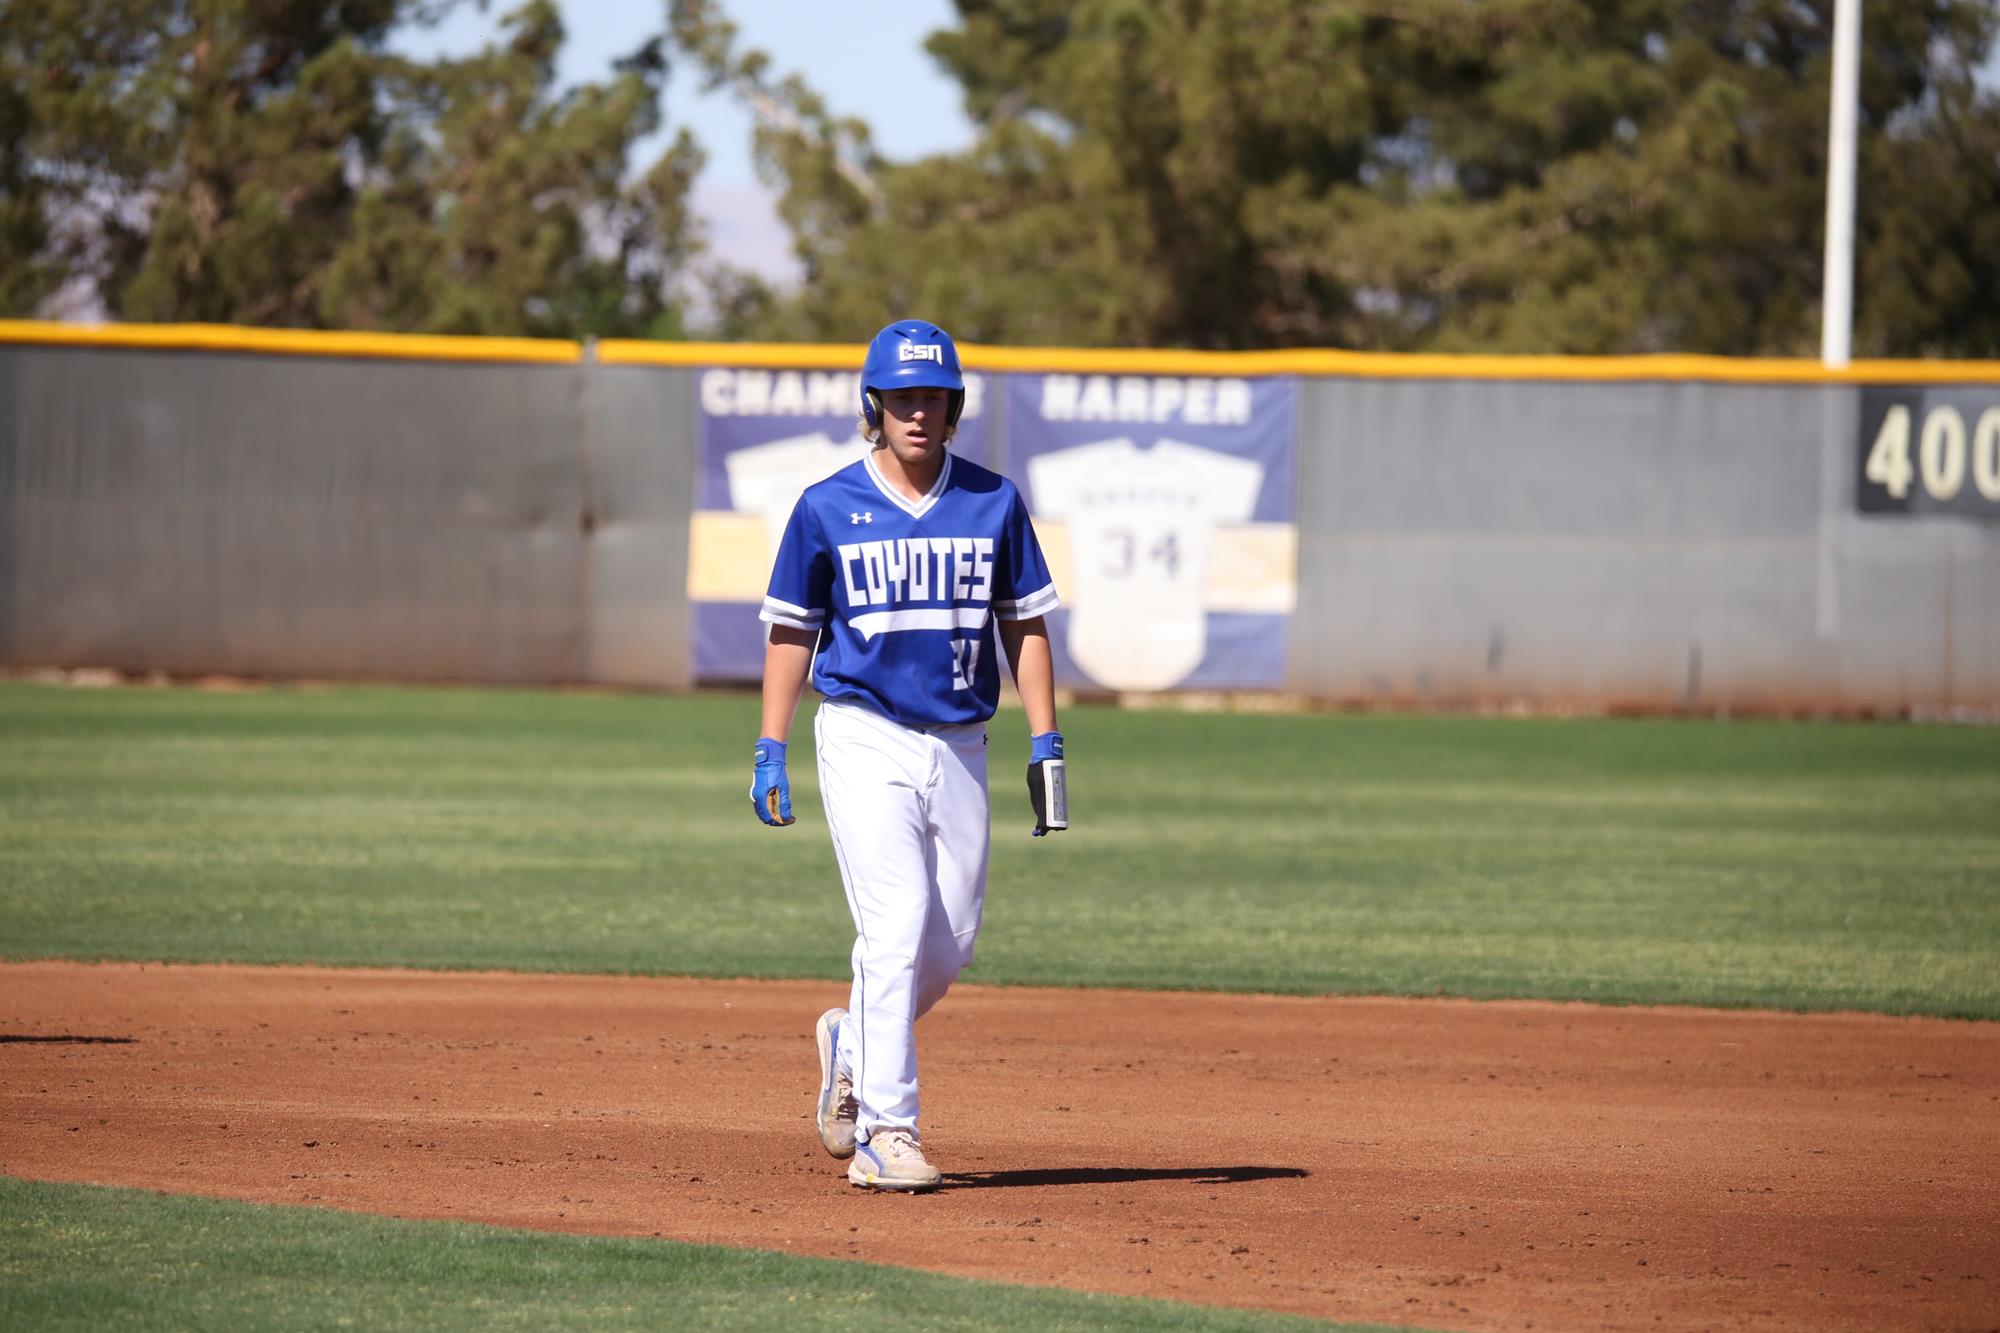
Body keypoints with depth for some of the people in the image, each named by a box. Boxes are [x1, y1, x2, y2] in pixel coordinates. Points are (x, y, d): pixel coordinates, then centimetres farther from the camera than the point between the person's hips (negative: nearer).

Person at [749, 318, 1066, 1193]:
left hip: (959, 747, 4)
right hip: (864, 738, -3)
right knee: (896, 930, -15)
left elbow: (1025, 625, 10)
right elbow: (790, 630, 6)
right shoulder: (828, 509, -1)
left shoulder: (993, 504, 5)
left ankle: (852, 1044, 35)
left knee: (950, 947, 6)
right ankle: (886, 1133, -13)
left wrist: (1044, 746, 4)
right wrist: (771, 751, 1)